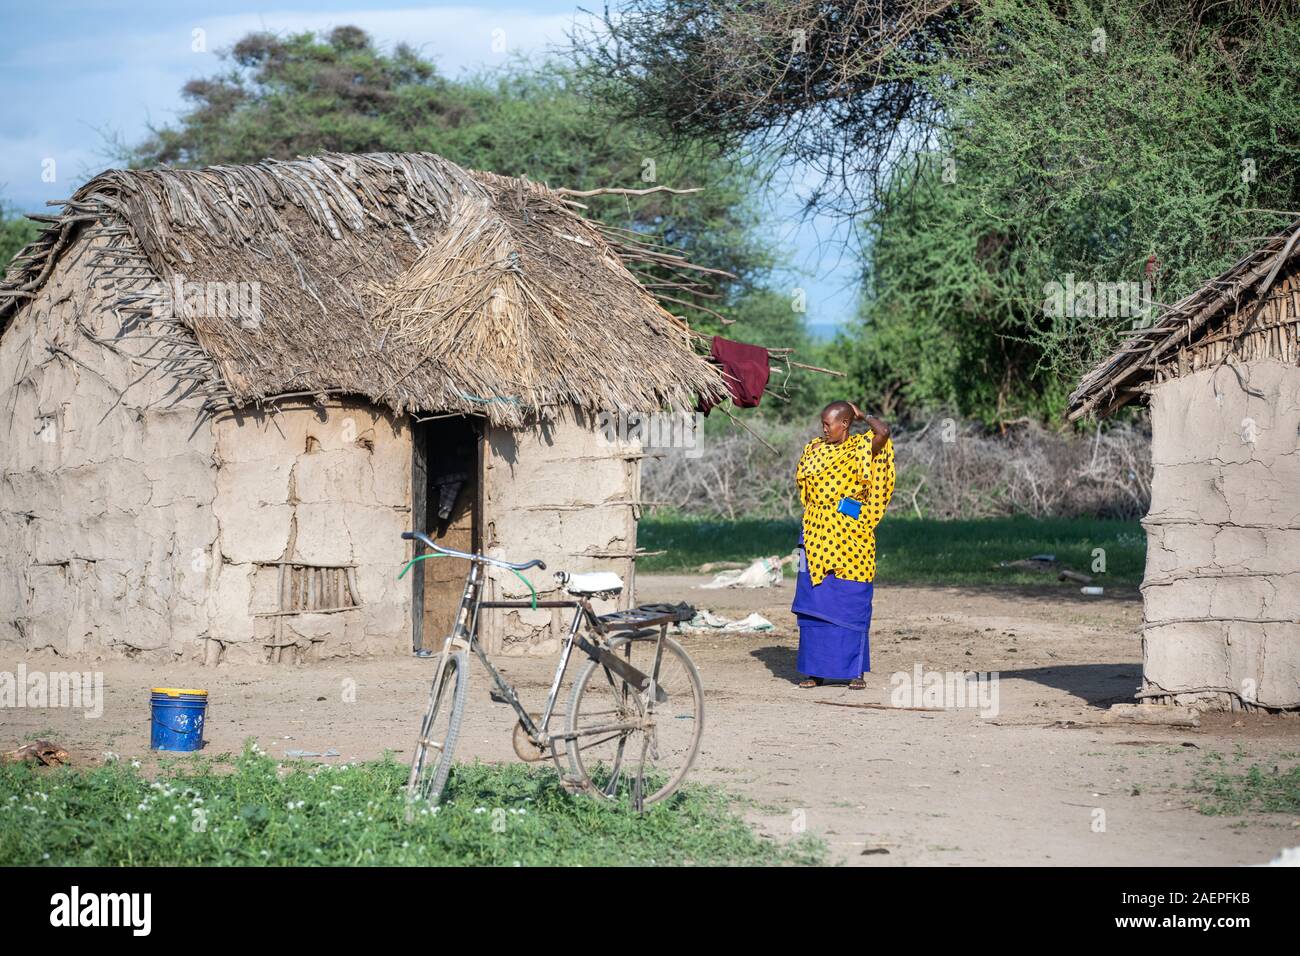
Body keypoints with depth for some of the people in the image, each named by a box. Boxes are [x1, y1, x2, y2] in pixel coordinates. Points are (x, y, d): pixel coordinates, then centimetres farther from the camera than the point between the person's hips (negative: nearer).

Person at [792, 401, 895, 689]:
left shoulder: (861, 447, -3)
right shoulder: (815, 448, 12)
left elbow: (883, 431, -20)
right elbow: (801, 477, 17)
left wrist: (862, 416, -5)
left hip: (851, 538, -4)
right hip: (817, 536, 5)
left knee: (851, 604, -2)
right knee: (814, 604, 3)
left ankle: (856, 671, 5)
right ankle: (816, 670, 9)